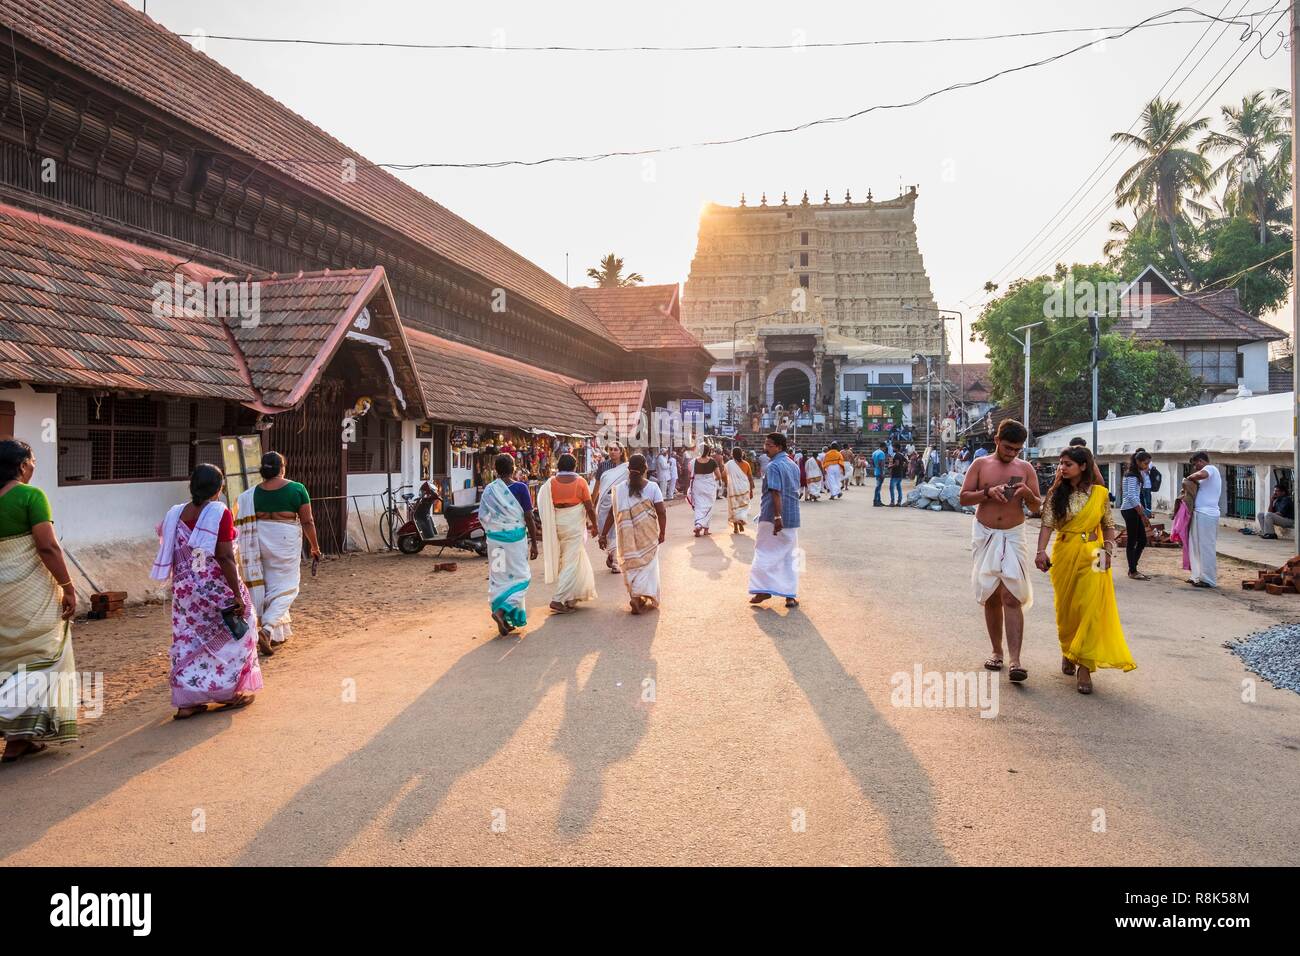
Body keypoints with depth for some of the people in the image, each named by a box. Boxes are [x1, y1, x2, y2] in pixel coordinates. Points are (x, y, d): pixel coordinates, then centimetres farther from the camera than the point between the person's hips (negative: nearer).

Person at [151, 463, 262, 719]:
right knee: (232, 637, 12)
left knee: (187, 641, 13)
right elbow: (225, 557, -19)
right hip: (217, 589, -5)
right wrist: (237, 595, -15)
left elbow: (171, 556, 9)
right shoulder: (220, 513, -16)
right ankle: (229, 694, 21)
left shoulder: (175, 514, 3)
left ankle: (186, 702, 14)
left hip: (184, 590, 6)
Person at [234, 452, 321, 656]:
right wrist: (314, 546, 7)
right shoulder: (297, 489, -7)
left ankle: (278, 633, 24)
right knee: (285, 587, 5)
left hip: (260, 540, 4)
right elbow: (307, 521, -5)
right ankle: (267, 629, -16)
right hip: (286, 540, -3)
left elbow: (244, 524, 2)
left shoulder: (252, 493, 0)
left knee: (265, 585, 16)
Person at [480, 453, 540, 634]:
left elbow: (483, 517, 4)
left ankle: (504, 622, 18)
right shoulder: (520, 488, -11)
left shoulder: (489, 490, 0)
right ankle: (502, 611, -13)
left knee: (498, 578, 13)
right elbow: (529, 518, -10)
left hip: (494, 539, 4)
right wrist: (534, 543, -2)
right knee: (520, 577, 7)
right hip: (515, 538, -4)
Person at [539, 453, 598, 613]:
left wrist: (550, 527, 12)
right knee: (571, 562, -1)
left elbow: (545, 507, 1)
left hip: (556, 525, 4)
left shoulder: (550, 483, 0)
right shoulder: (579, 481, -6)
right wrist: (594, 525, 8)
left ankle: (572, 598, 26)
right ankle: (558, 599, -10)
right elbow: (589, 507, -5)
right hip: (574, 525, -4)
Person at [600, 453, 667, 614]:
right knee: (646, 565, 8)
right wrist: (662, 533, 2)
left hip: (627, 537, 1)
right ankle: (638, 596, -9)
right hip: (648, 535, -1)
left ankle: (636, 597, 17)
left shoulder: (619, 489, -5)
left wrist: (604, 534, 0)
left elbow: (612, 513, -6)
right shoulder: (652, 487, -7)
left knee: (631, 566, 15)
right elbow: (661, 512, -10)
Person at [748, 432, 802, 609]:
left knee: (765, 553, 7)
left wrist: (777, 517, -25)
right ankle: (791, 595, 9)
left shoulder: (773, 466, -13)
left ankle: (763, 589, 8)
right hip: (792, 517, 7)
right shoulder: (793, 465, 12)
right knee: (790, 556, 9)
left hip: (772, 517, -7)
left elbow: (776, 493, -22)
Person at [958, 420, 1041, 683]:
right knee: (991, 597, 9)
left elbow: (1036, 507, 6)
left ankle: (1014, 661, -14)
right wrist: (988, 492, -17)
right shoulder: (980, 465, 3)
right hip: (985, 535, 1)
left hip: (1013, 537, -1)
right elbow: (964, 498, 0)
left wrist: (1027, 494, -16)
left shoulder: (1025, 468, 5)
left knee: (1012, 598, -10)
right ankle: (997, 652, 22)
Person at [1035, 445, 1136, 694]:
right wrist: (1041, 551, -22)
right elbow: (1047, 524, -9)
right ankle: (1067, 652, 35)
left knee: (1090, 608, -7)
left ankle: (1084, 667, -3)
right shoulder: (1056, 493, 0)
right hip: (1064, 555, 1)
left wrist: (1108, 549, -7)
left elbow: (1108, 526, 8)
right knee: (1066, 608, 11)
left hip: (1092, 556, -1)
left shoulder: (1100, 493, 1)